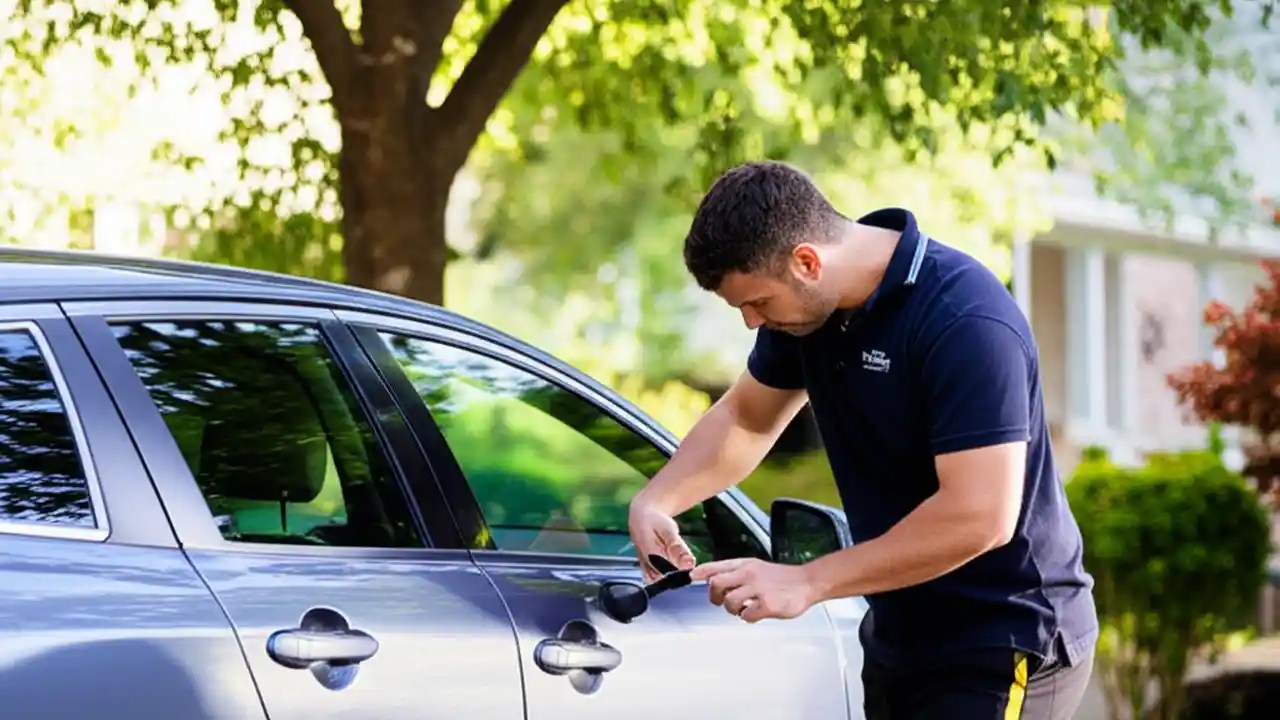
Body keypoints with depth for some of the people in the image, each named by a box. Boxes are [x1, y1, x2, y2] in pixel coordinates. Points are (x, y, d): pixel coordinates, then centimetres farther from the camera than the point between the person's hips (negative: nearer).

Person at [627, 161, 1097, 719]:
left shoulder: (965, 321, -26)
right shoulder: (807, 302, 0)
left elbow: (981, 516, -32)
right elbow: (745, 418, 17)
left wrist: (806, 583, -28)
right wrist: (656, 501, -1)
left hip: (1005, 649, -8)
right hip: (899, 639, 8)